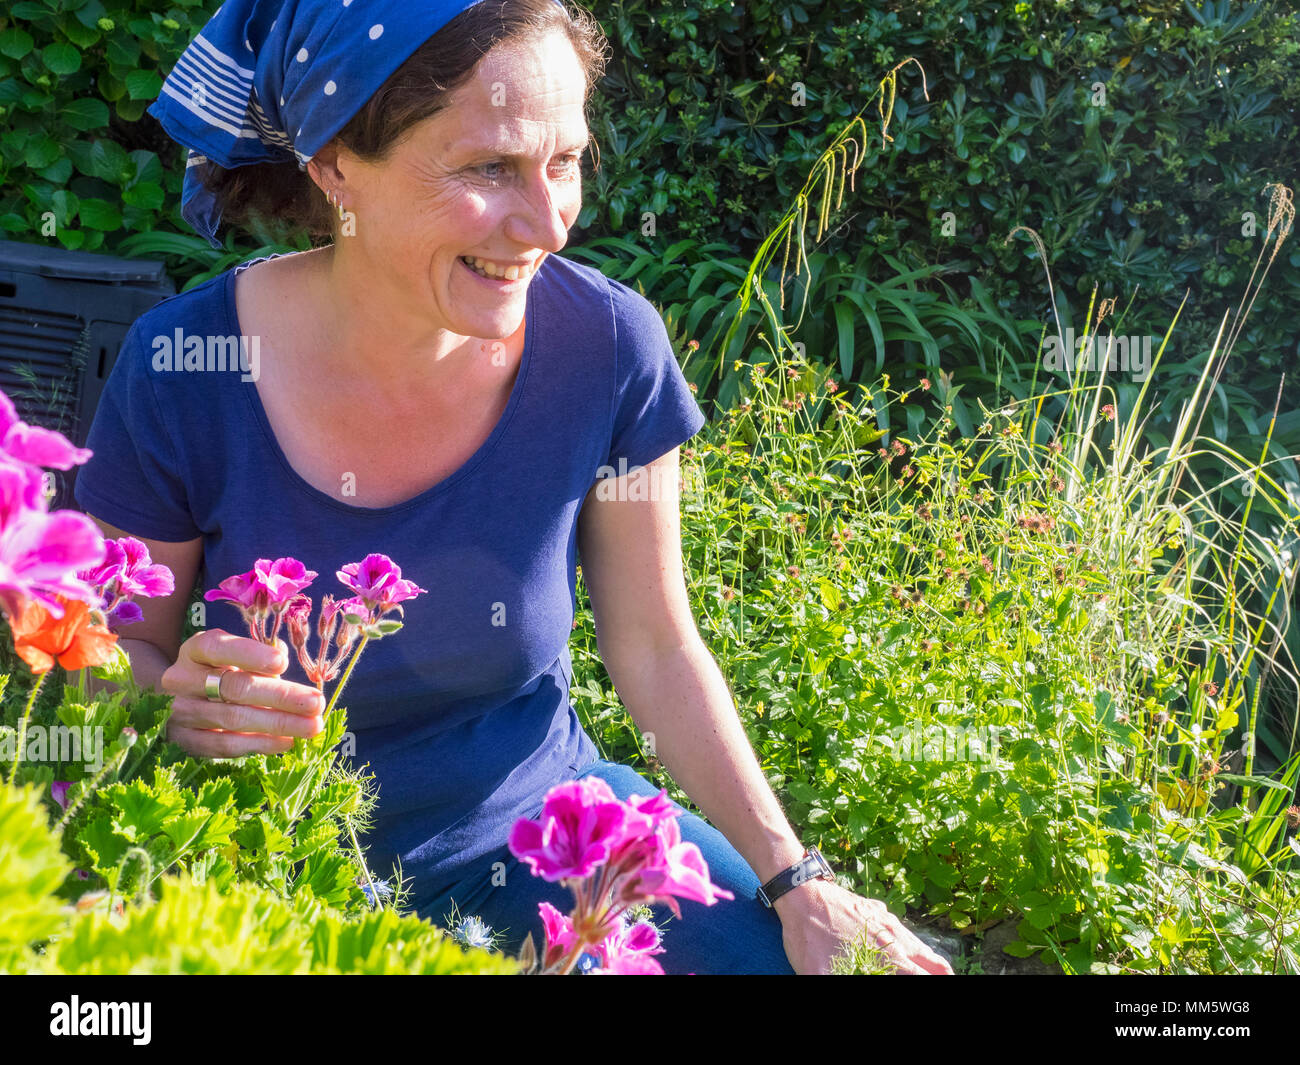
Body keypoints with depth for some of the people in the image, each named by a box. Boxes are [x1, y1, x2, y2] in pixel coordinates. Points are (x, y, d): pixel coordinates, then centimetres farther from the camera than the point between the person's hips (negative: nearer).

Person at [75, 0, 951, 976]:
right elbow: (115, 654, -4)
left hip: (535, 816, 2)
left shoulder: (606, 346, -16)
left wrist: (796, 882, -6)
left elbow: (655, 649, -3)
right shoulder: (184, 369, -20)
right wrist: (180, 706, -28)